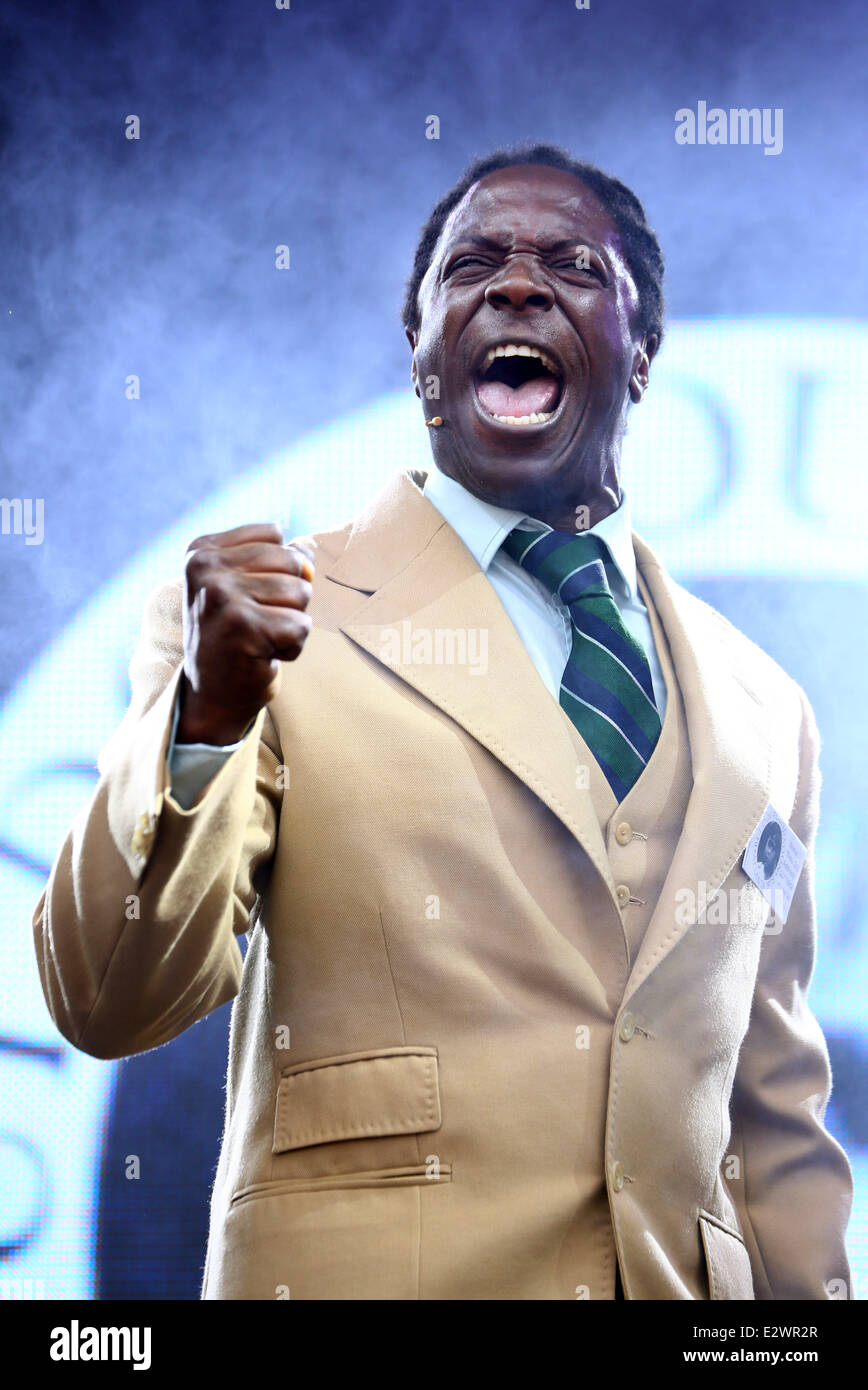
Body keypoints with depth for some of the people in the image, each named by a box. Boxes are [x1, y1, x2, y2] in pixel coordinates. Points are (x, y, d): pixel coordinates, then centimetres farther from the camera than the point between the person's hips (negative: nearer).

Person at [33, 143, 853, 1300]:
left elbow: (776, 1119, 13)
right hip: (363, 1270, -3)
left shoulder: (759, 708, 9)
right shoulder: (265, 621, -2)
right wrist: (205, 716, -25)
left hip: (689, 1281, 4)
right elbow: (106, 1008, -11)